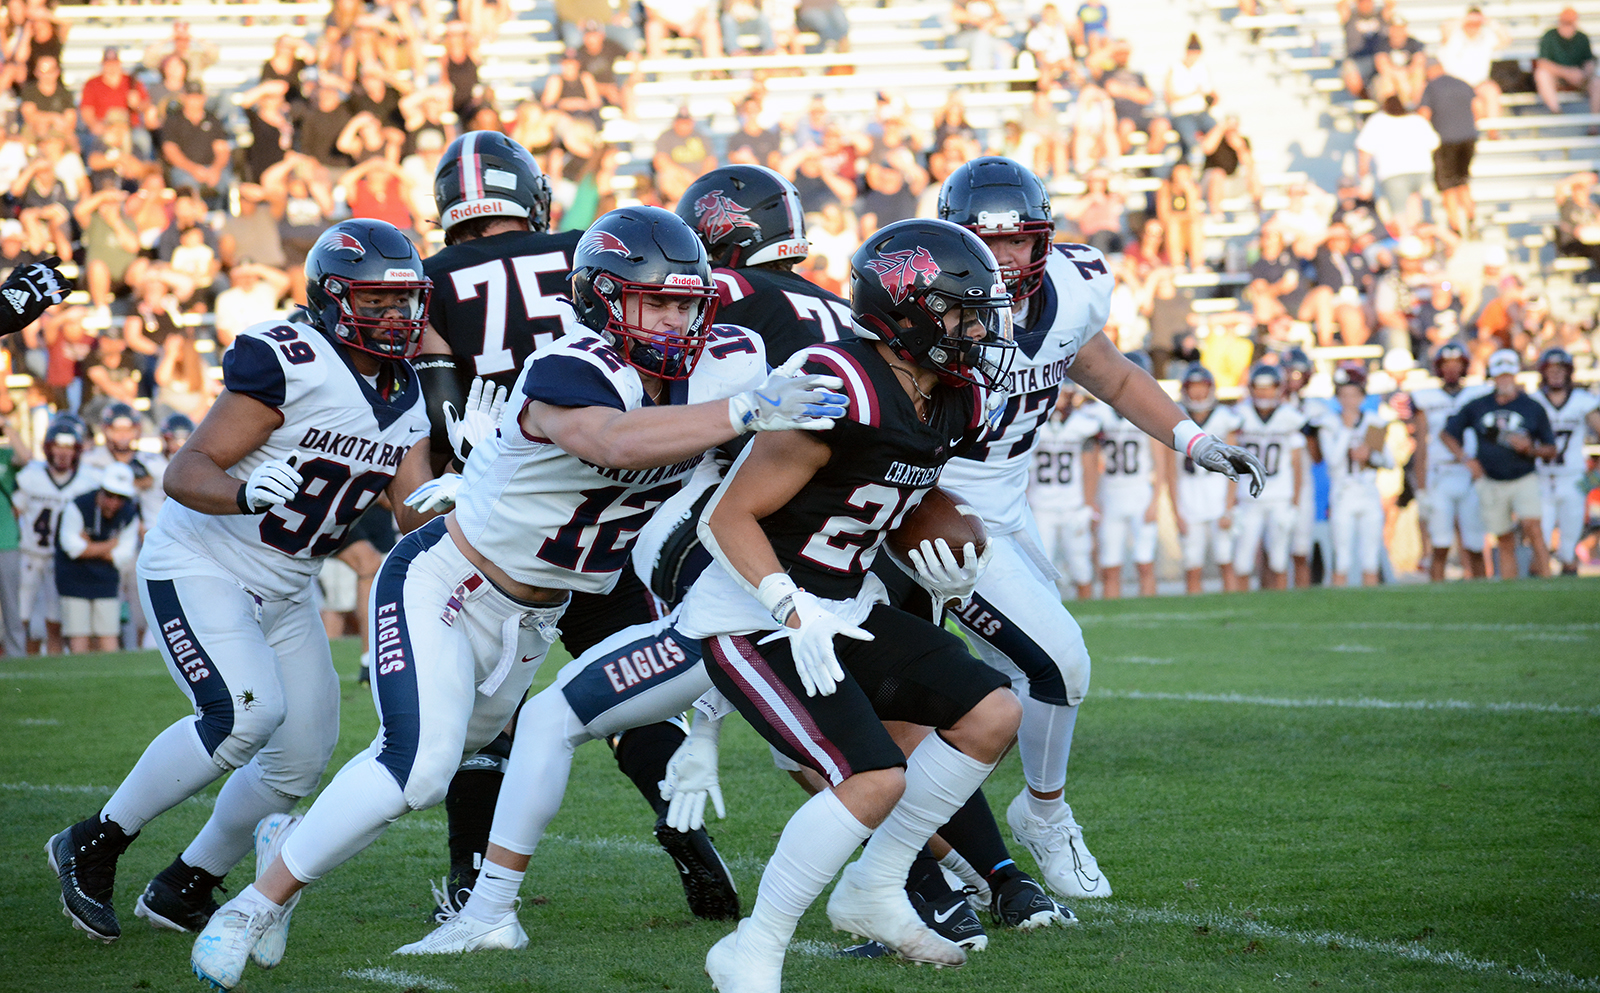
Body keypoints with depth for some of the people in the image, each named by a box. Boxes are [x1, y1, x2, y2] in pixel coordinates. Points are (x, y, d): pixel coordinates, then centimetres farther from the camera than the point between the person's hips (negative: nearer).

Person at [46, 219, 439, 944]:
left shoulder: (404, 397, 5)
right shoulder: (290, 362, -20)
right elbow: (184, 473, -23)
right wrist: (247, 492, -43)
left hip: (283, 592, 8)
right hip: (200, 567, -8)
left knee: (299, 762, 5)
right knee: (247, 712, -27)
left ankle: (184, 888, 24)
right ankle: (95, 844, -12)